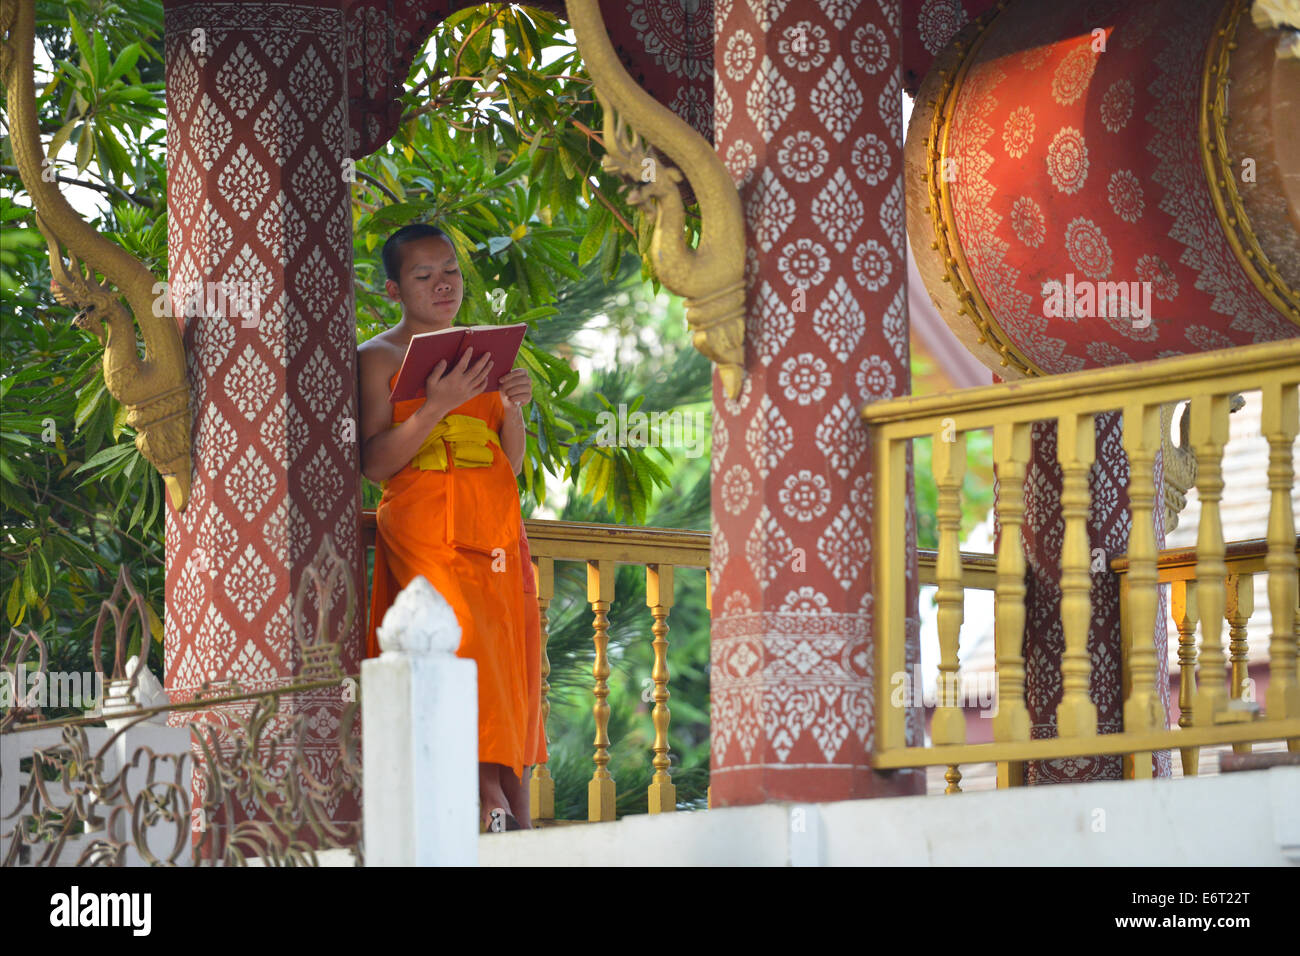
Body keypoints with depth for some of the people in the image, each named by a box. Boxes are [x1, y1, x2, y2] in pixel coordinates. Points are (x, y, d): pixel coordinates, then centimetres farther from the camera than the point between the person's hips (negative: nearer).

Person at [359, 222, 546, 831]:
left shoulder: (481, 357, 21)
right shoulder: (378, 357, 5)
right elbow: (374, 464, -6)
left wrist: (514, 408, 1)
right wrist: (437, 406, -16)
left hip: (495, 528, 6)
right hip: (423, 525, -6)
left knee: (509, 661, -4)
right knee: (462, 642, -23)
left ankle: (518, 819, -9)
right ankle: (490, 803, -31)